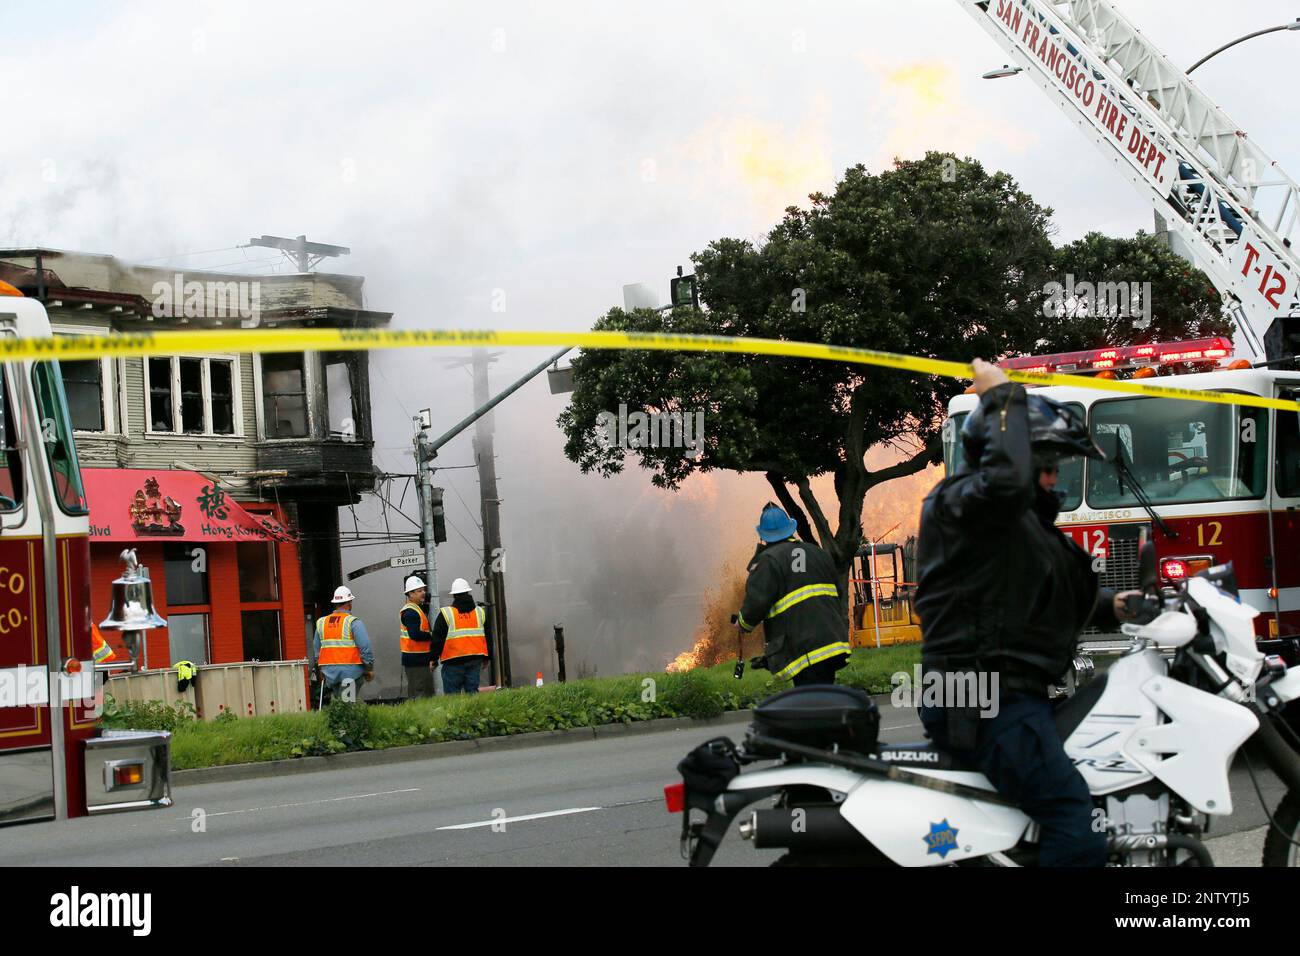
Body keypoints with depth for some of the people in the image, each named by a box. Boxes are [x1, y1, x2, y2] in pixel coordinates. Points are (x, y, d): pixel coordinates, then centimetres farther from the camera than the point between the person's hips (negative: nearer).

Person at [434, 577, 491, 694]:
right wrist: (485, 658, 26)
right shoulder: (480, 612, 10)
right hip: (475, 659, 4)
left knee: (452, 693, -1)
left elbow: (437, 638, -4)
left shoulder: (445, 613, -4)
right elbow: (488, 636, 17)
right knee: (472, 691, 7)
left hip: (453, 660, -4)